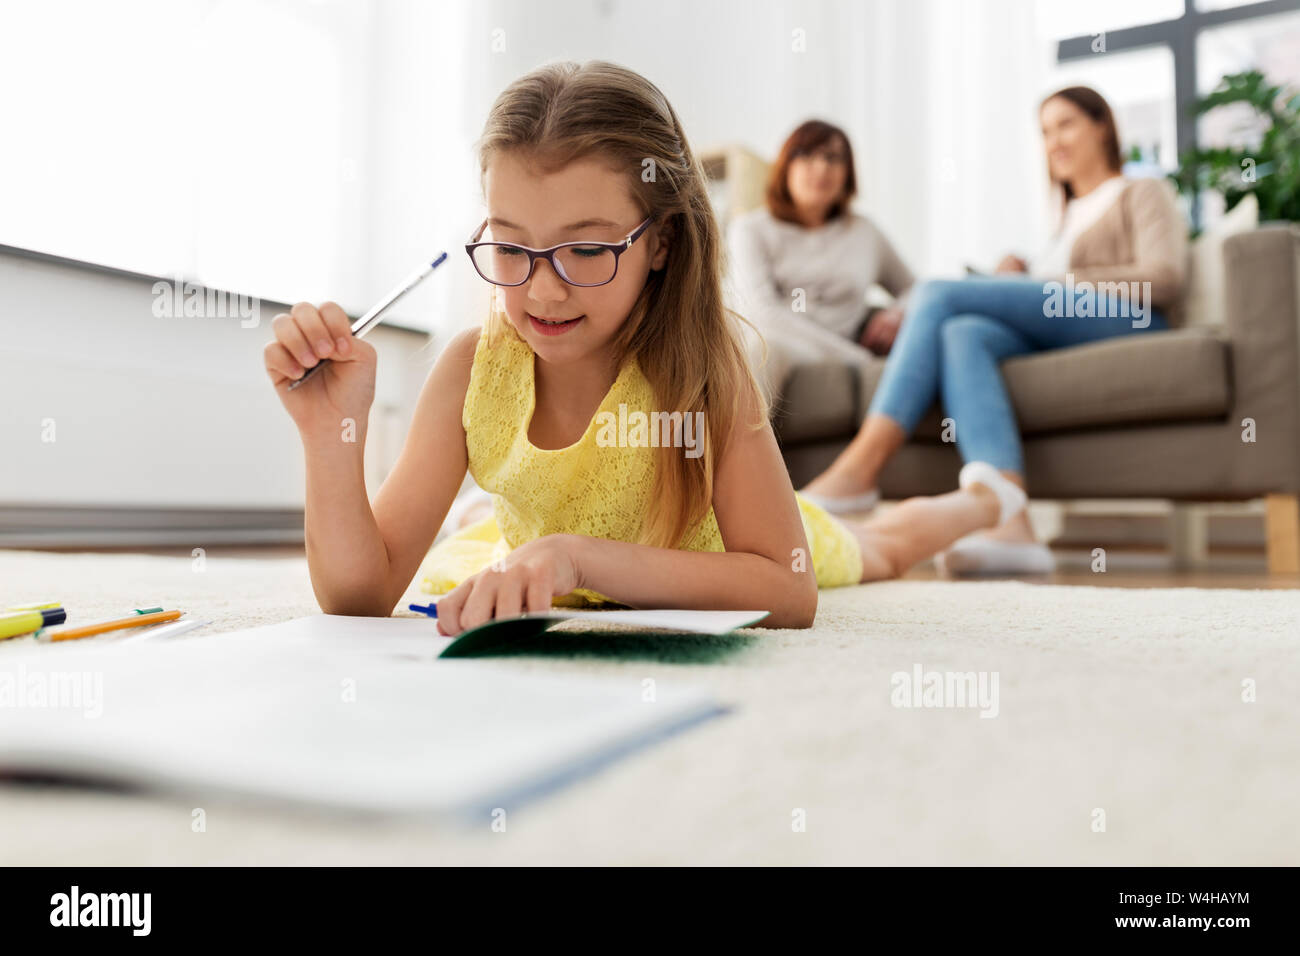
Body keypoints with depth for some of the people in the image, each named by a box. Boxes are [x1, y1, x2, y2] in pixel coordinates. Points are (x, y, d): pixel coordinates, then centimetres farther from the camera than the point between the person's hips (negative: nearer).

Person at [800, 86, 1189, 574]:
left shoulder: (1143, 193, 20)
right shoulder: (1068, 216, 40)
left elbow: (1164, 278, 0)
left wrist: (1059, 283, -4)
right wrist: (1020, 275, 4)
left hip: (1126, 322, -5)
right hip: (1059, 336, 6)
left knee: (937, 295, -20)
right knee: (961, 333, -29)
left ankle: (859, 469, -31)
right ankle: (1010, 524, -48)